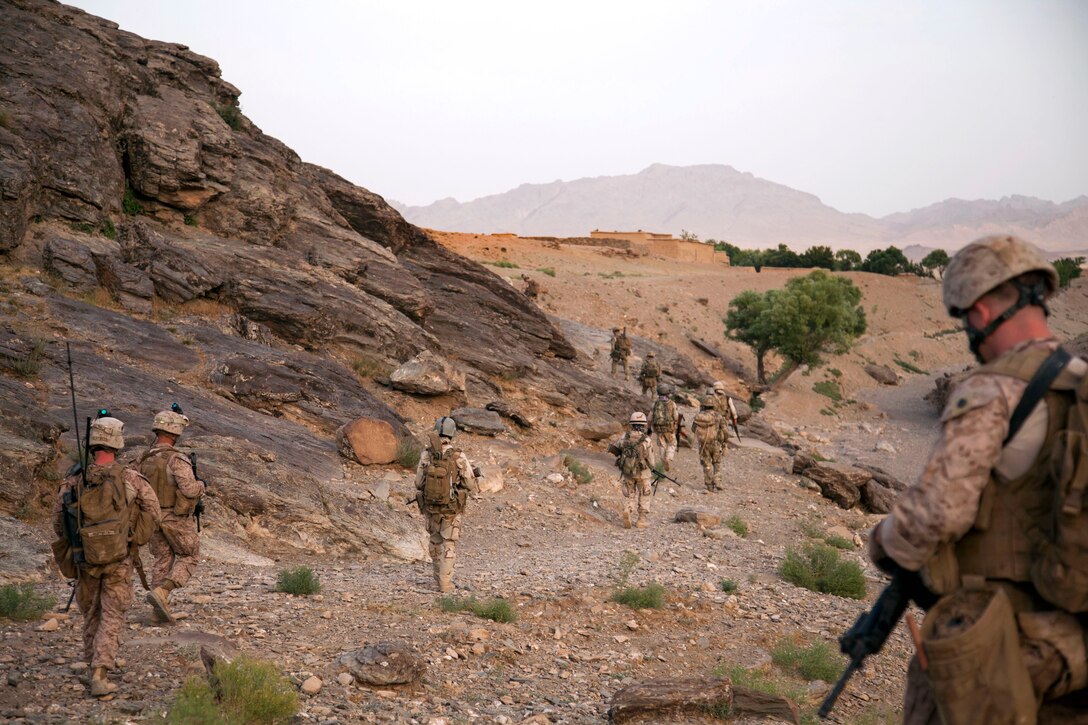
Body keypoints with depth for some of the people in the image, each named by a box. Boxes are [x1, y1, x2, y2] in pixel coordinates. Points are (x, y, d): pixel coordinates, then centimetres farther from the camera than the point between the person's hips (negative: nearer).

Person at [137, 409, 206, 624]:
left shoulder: (143, 459, 2)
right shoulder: (176, 459, -20)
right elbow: (189, 489, -28)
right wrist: (200, 485, -6)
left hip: (153, 517, 6)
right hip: (178, 519, -6)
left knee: (162, 561, 16)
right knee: (189, 557, 10)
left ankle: (160, 610, 14)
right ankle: (161, 592, -9)